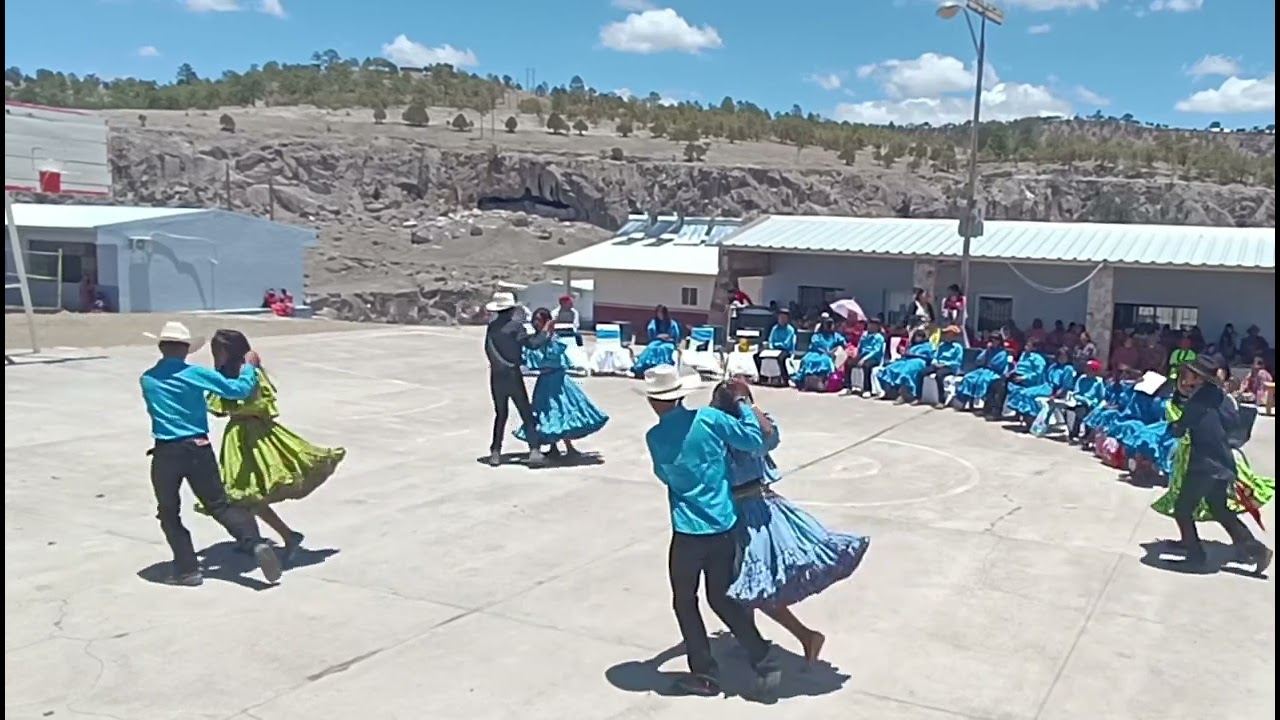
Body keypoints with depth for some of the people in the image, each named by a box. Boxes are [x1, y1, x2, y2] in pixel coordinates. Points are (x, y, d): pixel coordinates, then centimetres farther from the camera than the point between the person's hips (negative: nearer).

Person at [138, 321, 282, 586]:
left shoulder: (146, 380, 4)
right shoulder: (196, 374, -4)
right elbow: (239, 389, -6)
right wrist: (249, 367, 12)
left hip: (165, 453, 0)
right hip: (198, 449, 0)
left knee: (169, 514, 14)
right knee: (220, 505, 7)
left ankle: (187, 569, 10)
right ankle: (256, 543, -12)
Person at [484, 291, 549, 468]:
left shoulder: (491, 327, 7)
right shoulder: (516, 325, -10)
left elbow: (488, 350, 7)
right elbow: (532, 342, -17)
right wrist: (547, 333, -5)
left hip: (496, 376, 5)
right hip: (512, 375, -5)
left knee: (500, 414, 16)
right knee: (526, 414, 0)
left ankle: (495, 452, 13)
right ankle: (534, 450, -9)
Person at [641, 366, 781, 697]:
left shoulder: (654, 437, -6)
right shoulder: (709, 418, -8)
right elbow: (754, 440, -4)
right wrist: (743, 401, 6)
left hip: (689, 532, -2)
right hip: (724, 527, 3)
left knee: (685, 603, 16)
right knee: (723, 599, 18)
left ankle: (704, 674, 20)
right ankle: (766, 663, 16)